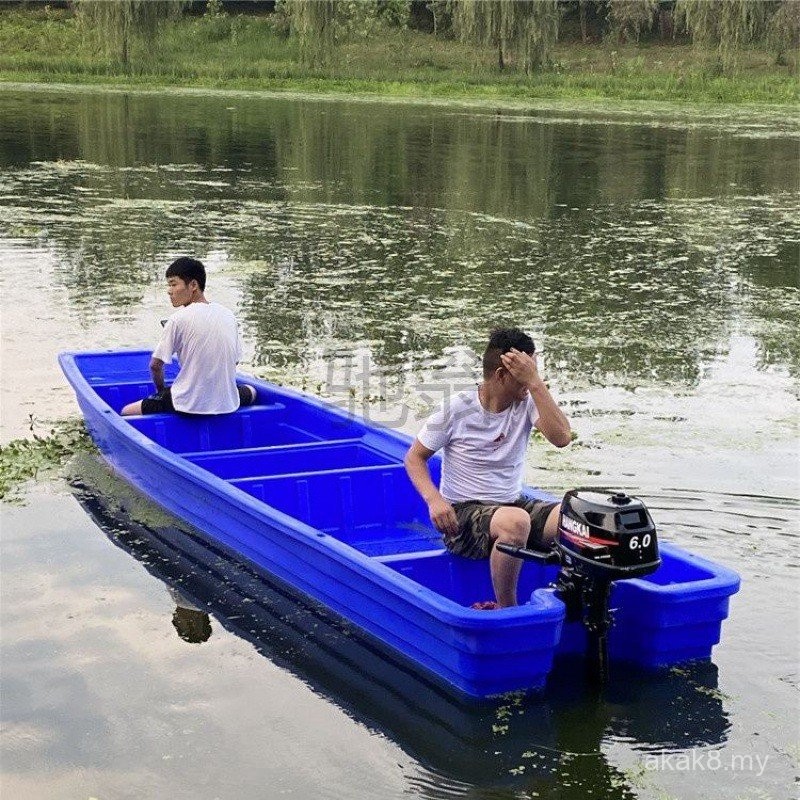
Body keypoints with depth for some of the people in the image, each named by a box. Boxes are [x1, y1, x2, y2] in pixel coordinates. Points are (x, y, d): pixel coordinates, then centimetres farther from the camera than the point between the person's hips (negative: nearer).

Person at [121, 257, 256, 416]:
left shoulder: (178, 319, -10)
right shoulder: (227, 315, 4)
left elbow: (155, 365, -5)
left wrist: (161, 390, 13)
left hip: (188, 405, -4)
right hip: (227, 403, 4)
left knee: (126, 412, 7)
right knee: (251, 391, 38)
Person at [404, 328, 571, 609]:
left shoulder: (527, 403, -1)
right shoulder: (457, 410, -9)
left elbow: (561, 437, -18)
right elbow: (414, 458, -1)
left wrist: (535, 382, -22)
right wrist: (434, 499, -20)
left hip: (514, 503, 4)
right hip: (463, 514, -4)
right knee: (516, 521, -39)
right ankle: (506, 610, -19)